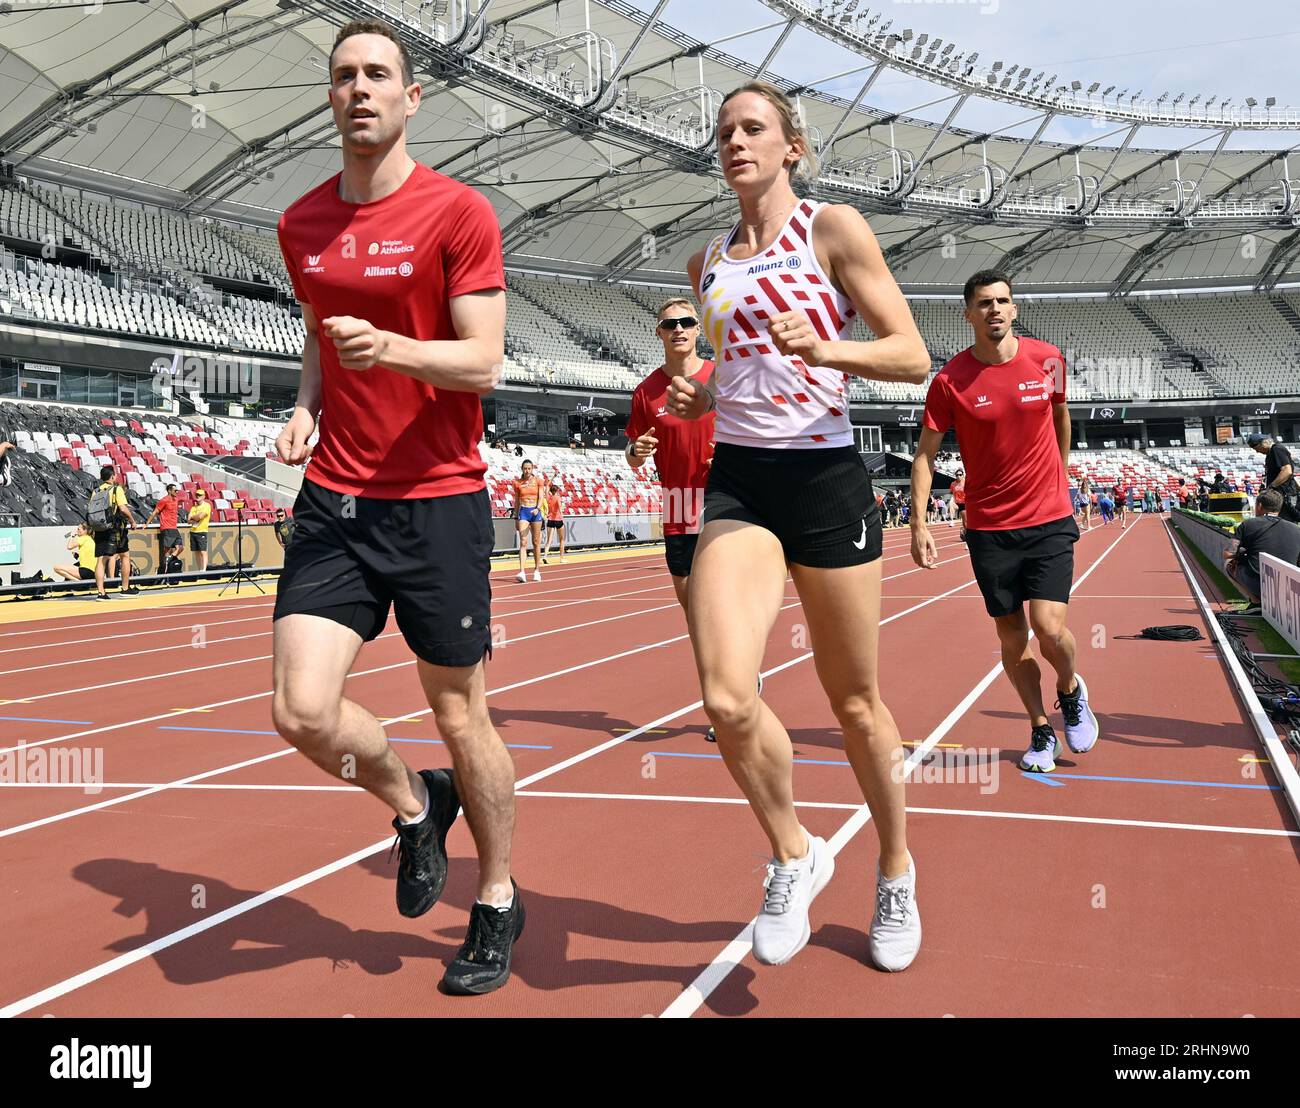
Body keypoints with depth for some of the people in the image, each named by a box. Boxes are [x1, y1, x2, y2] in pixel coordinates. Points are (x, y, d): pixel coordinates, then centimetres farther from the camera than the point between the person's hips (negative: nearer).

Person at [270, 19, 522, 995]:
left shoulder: (458, 213, -7)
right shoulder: (301, 224, 11)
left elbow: (484, 364, -11)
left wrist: (394, 350, -29)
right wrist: (307, 409, 5)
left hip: (438, 502, -4)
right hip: (333, 500, 5)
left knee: (460, 717, 6)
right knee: (302, 710, -7)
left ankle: (499, 901, 29)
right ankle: (414, 805, 26)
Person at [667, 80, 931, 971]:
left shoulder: (834, 228, -1)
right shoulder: (709, 262, 14)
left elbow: (914, 357, -7)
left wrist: (823, 349, -24)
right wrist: (698, 397, 5)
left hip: (827, 480, -3)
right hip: (737, 484, 3)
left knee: (855, 702, 7)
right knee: (727, 698, -17)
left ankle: (896, 871, 32)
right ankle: (795, 855, 10)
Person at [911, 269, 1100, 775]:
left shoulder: (1047, 359, -2)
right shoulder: (950, 380, -8)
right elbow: (926, 453, -3)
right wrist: (918, 525, -10)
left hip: (1050, 519, 0)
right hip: (989, 527, 0)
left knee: (1049, 626, -12)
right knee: (1011, 638, 6)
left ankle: (1070, 689, 21)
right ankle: (1041, 730, 26)